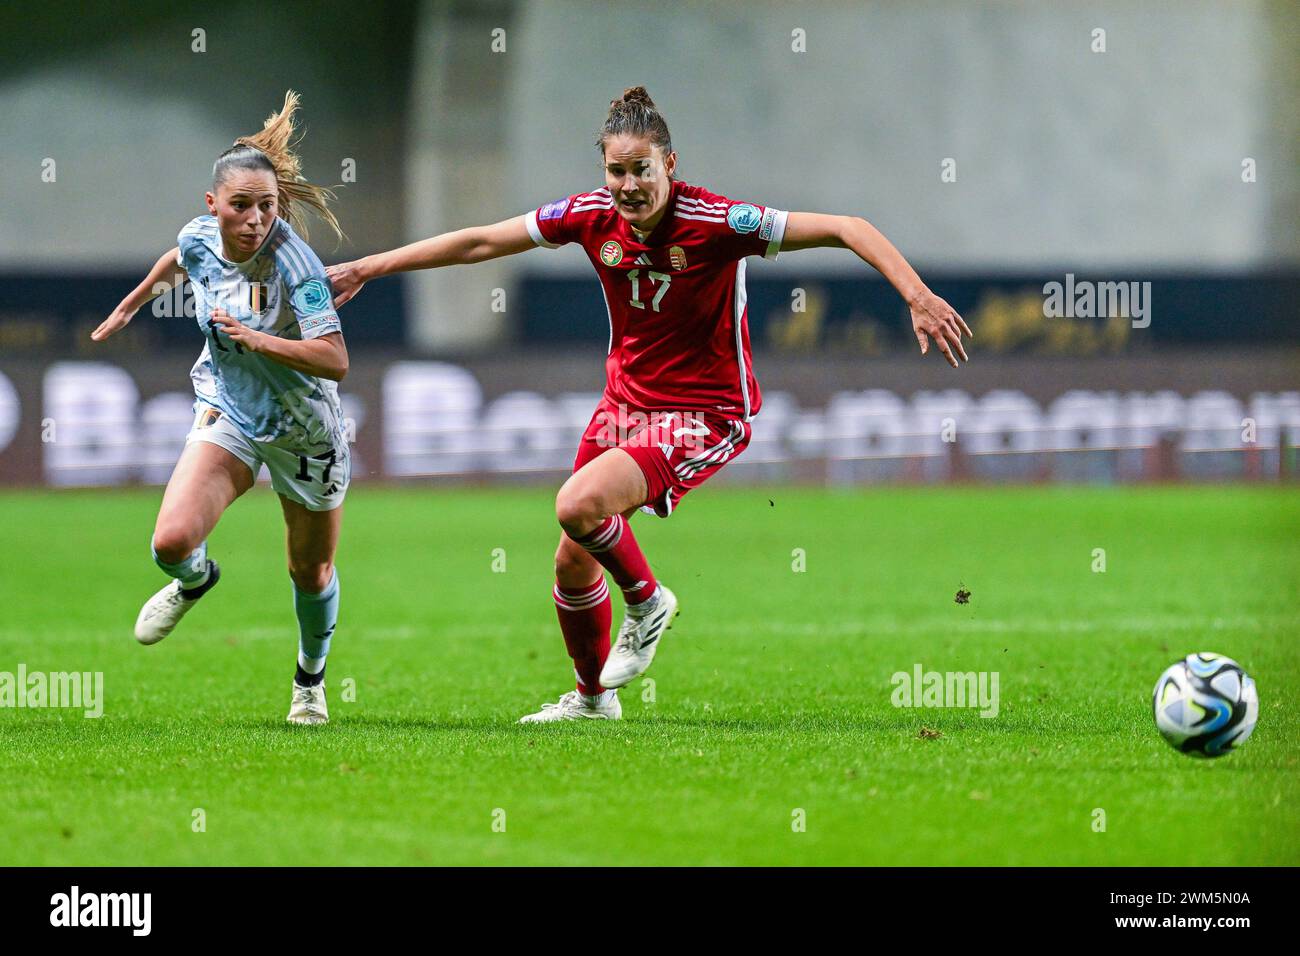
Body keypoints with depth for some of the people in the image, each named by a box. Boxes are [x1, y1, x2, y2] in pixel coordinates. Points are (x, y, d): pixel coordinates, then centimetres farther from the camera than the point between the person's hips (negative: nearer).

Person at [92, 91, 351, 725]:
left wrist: (258, 340, -40)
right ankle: (194, 580, 19)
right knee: (172, 541, -19)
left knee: (312, 572, 13)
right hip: (226, 414, 3)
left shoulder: (293, 262, -27)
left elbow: (335, 361, -30)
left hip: (303, 428, -3)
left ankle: (311, 679, 42)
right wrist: (129, 306, 30)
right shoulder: (199, 239, -12)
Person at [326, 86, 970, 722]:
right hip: (625, 401, 6)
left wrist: (918, 297, -35)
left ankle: (646, 601, 2)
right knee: (573, 563, 10)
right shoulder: (592, 215, -8)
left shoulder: (716, 223, -23)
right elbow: (480, 242, 3)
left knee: (578, 506, -27)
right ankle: (592, 697, 36)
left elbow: (847, 229, -23)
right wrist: (368, 268, 5)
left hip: (705, 415, -6)